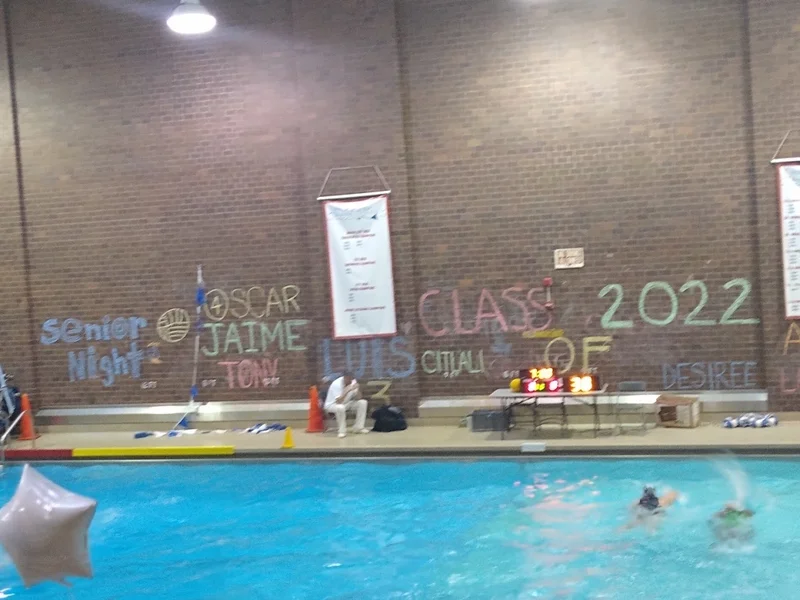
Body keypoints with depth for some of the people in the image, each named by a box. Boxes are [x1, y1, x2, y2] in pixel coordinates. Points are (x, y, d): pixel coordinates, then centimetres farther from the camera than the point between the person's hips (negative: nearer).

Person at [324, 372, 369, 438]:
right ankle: (342, 431, -21)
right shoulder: (336, 384, -28)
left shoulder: (353, 382, -11)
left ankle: (358, 428, -5)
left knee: (362, 402, -12)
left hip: (346, 403, 6)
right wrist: (347, 391, -43)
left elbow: (358, 398, -10)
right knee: (340, 407, -40)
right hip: (332, 405, -6)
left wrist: (358, 389, -28)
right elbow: (339, 402, -37)